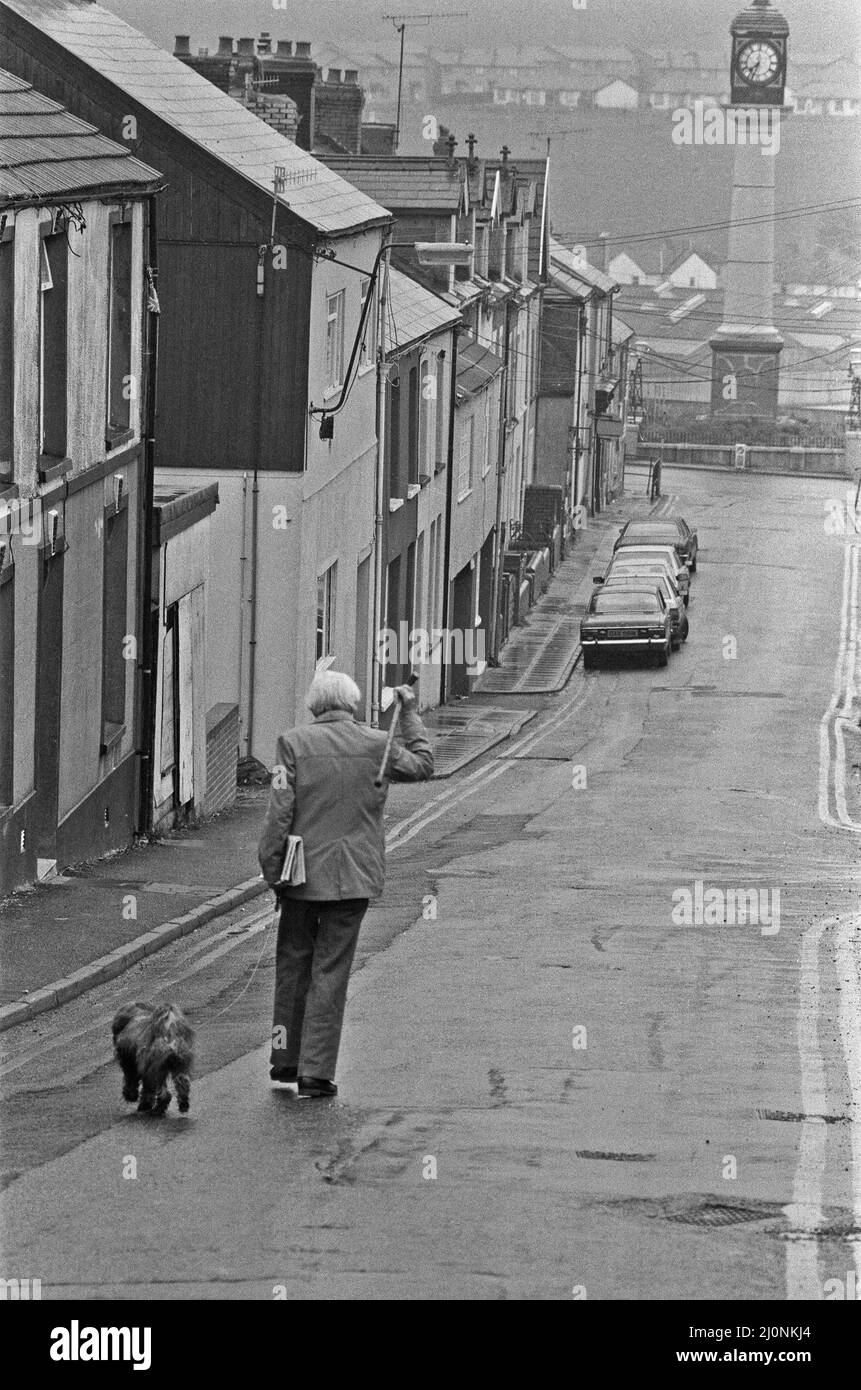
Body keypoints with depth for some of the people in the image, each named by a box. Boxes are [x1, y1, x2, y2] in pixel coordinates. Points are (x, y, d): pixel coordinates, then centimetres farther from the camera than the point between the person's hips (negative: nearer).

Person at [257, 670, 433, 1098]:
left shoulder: (294, 743, -6)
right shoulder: (376, 745, -1)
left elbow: (279, 810, -10)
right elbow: (422, 765, 18)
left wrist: (271, 867, -3)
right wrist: (410, 714, 27)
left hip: (301, 872, 0)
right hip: (353, 875, 0)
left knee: (293, 963, 16)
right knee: (330, 971, 3)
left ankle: (286, 1058, 21)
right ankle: (316, 1071, 0)